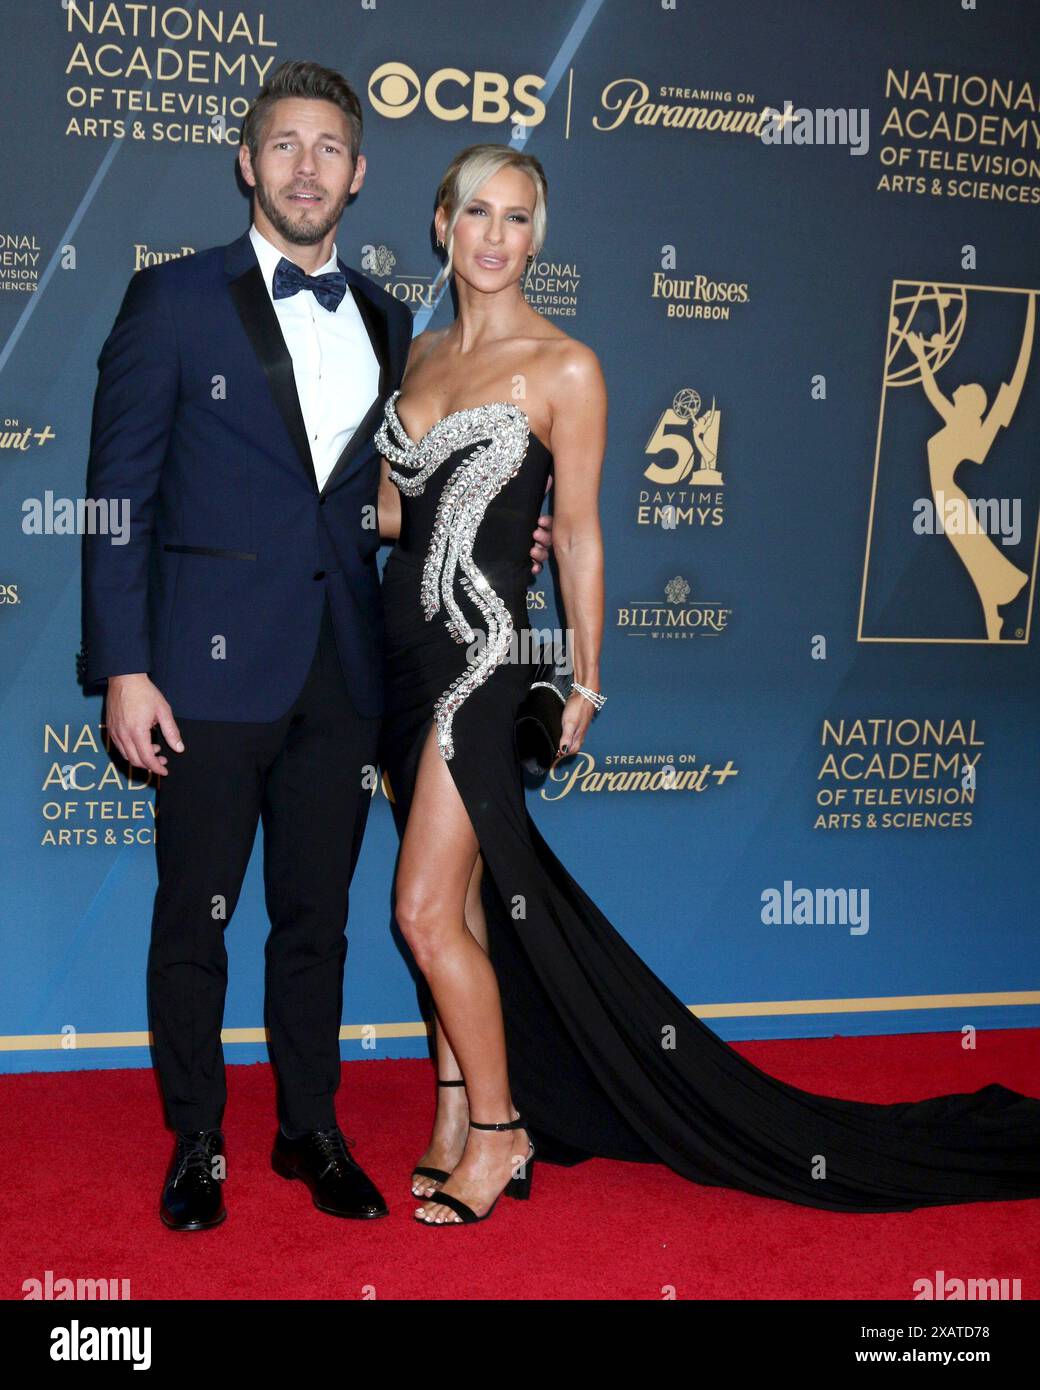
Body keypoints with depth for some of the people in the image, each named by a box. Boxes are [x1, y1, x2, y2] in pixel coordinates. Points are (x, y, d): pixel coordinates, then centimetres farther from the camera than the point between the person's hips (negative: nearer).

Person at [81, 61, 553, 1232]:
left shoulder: (385, 321, 12)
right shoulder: (175, 299, -1)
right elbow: (119, 491, -5)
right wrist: (123, 666, -11)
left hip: (341, 673, 4)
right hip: (213, 667, -4)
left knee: (316, 916, 13)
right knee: (194, 917, 6)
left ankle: (311, 1130, 28)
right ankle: (194, 1145, 23)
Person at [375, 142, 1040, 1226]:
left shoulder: (562, 367, -6)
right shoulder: (421, 354, 13)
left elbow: (577, 530, -5)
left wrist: (586, 681, -3)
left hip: (479, 652, -6)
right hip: (404, 647, 7)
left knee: (427, 911, -9)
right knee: (456, 901, 13)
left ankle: (497, 1132, 9)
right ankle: (460, 1116, 24)